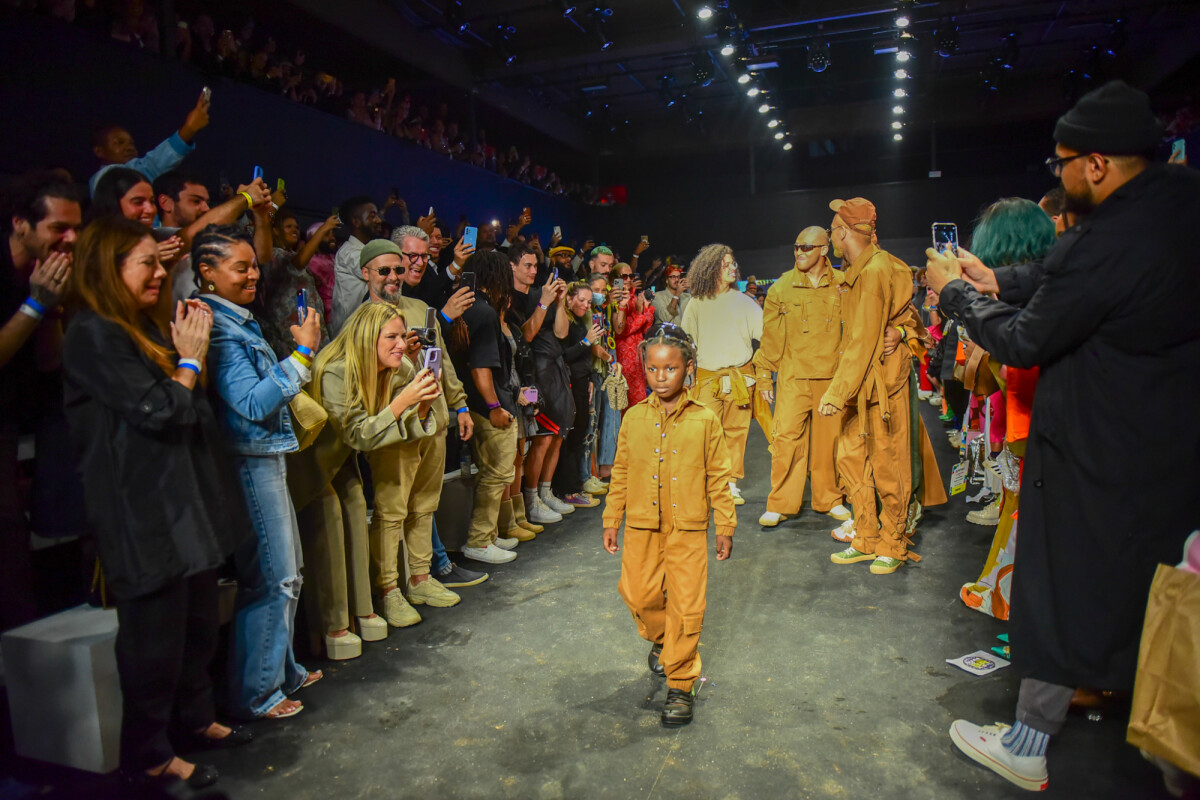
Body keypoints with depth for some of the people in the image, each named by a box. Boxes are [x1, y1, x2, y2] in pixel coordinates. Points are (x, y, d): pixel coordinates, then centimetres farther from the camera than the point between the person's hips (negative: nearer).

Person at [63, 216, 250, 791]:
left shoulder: (146, 329, 14)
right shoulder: (93, 336, -14)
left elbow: (191, 408, 15)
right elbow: (160, 412, -20)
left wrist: (192, 350, 3)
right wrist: (190, 357, -7)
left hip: (186, 500, 9)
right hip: (144, 513, -9)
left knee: (199, 621, 18)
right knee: (156, 633, 4)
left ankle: (195, 718, 36)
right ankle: (148, 755, 21)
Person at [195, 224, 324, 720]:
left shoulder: (240, 320, 12)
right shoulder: (219, 328, -16)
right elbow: (253, 404, -23)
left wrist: (300, 351, 12)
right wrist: (302, 355, -23)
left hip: (268, 457, 10)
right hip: (250, 461, -10)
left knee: (286, 572, 18)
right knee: (272, 578, -1)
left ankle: (282, 669, 33)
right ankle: (256, 692, 15)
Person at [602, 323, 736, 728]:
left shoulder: (704, 420, -4)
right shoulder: (634, 418, 2)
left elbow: (718, 477, 2)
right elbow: (620, 474, 9)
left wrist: (725, 527, 3)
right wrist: (611, 521, 10)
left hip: (688, 529, -2)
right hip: (641, 526, 2)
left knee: (686, 606, 0)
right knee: (639, 595, 10)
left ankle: (680, 683, 17)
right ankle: (661, 639, 43)